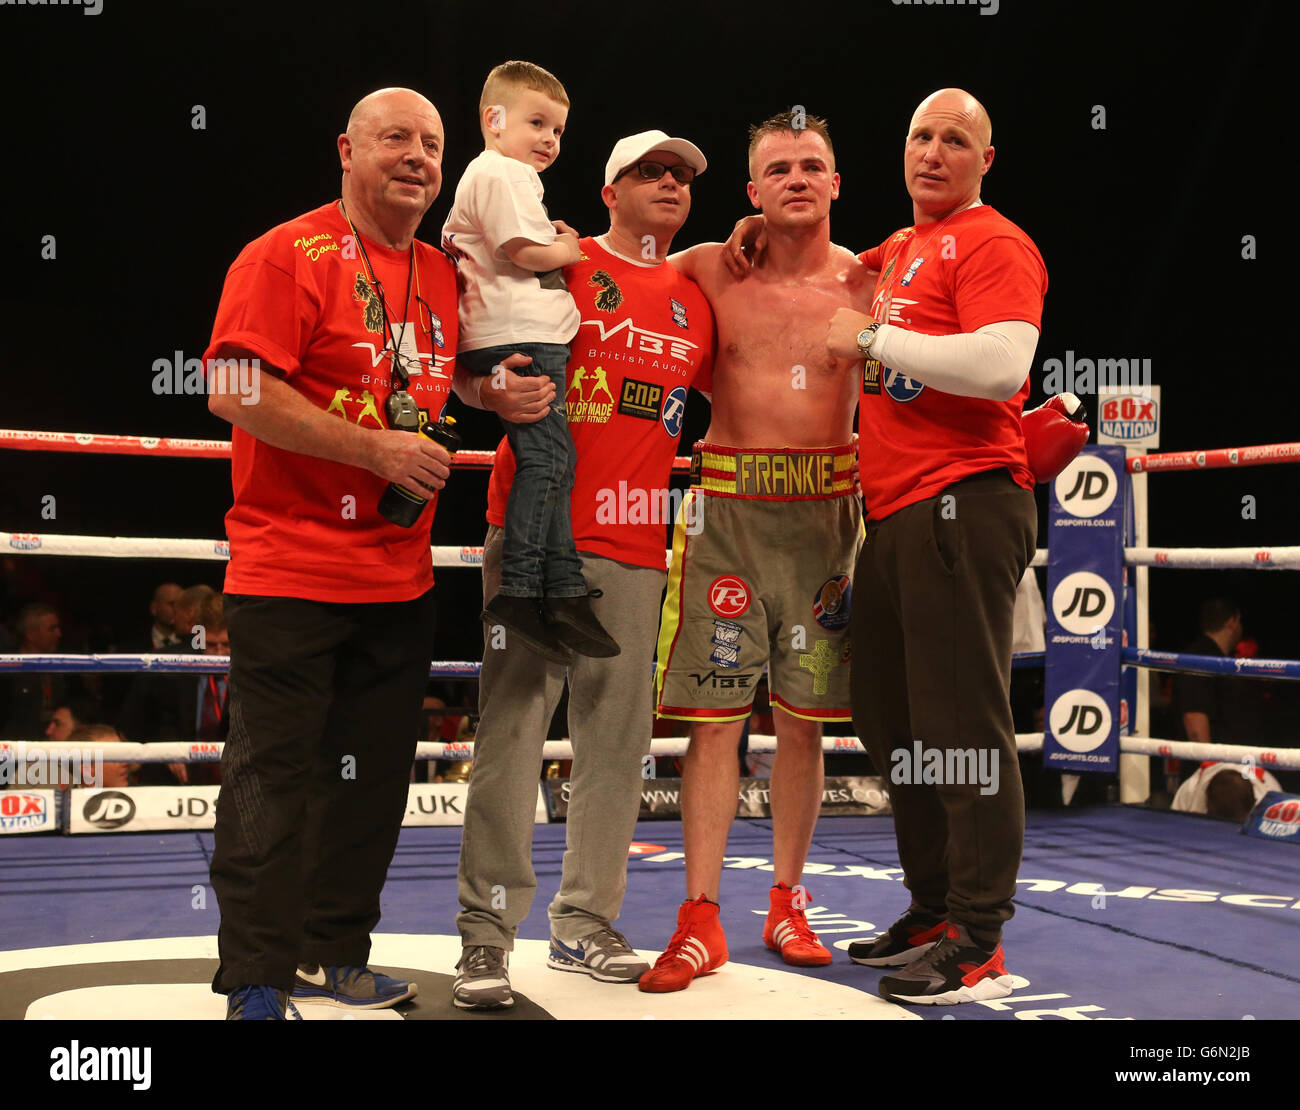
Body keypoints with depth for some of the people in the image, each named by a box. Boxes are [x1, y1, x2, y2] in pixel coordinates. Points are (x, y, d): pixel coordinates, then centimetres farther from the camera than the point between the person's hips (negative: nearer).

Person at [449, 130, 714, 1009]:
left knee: (618, 738, 6)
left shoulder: (697, 299, 16)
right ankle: (487, 934, -2)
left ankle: (586, 921, 18)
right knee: (513, 727, -7)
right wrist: (509, 392, -20)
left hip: (634, 548, 5)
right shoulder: (561, 262, 3)